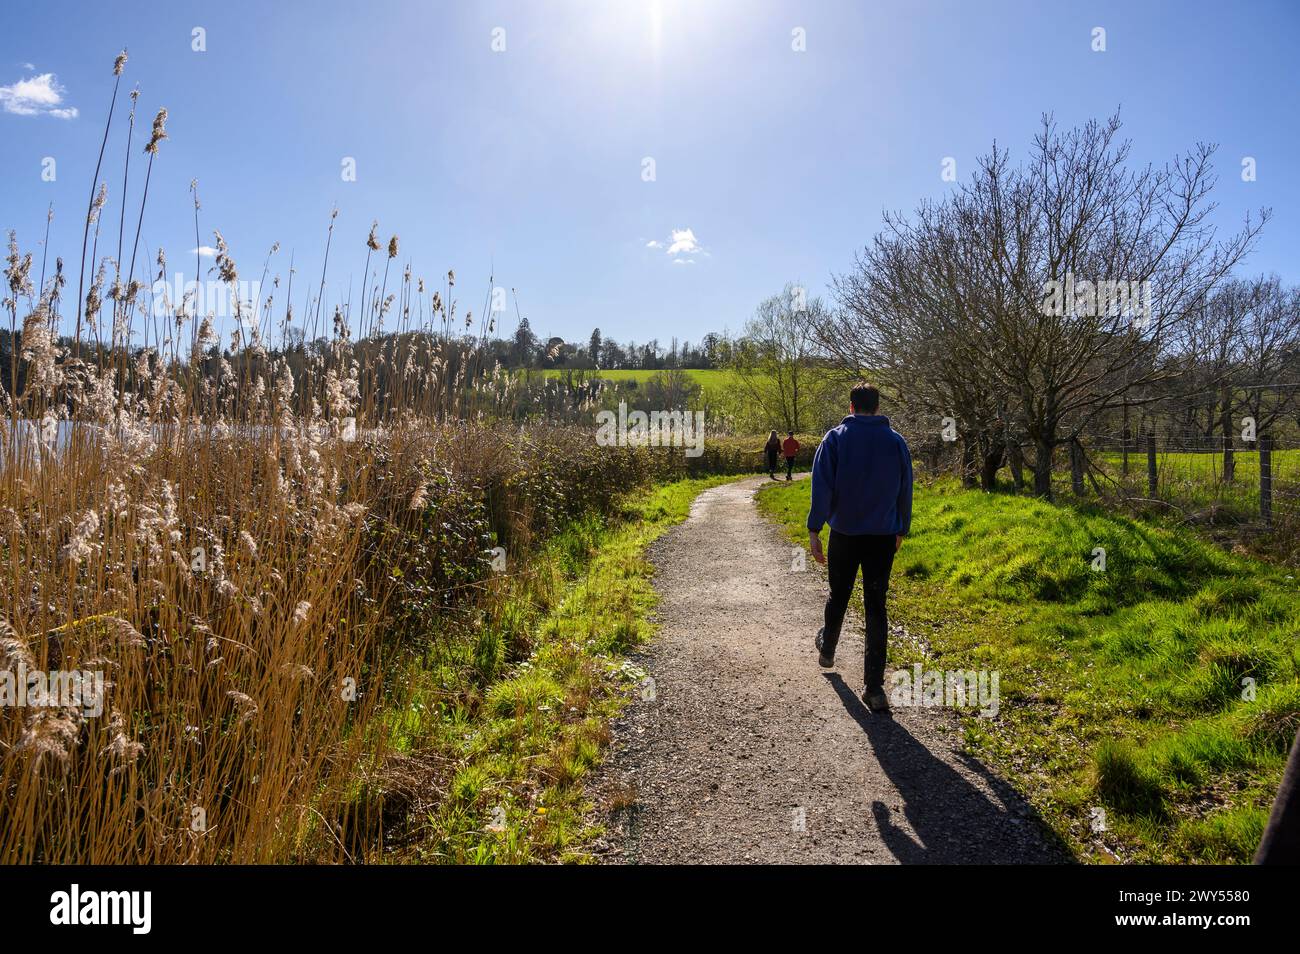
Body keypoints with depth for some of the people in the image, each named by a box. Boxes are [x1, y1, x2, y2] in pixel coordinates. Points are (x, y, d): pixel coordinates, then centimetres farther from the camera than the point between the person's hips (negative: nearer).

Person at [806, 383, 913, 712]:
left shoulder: (836, 438, -3)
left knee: (838, 596, 19)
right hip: (883, 536, 1)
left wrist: (814, 530, -7)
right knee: (876, 606, 1)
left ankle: (827, 650, 43)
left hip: (845, 534, -1)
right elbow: (905, 491, 10)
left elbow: (822, 487, -9)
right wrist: (901, 530, 21)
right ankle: (874, 687, -1)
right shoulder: (896, 441, 4)